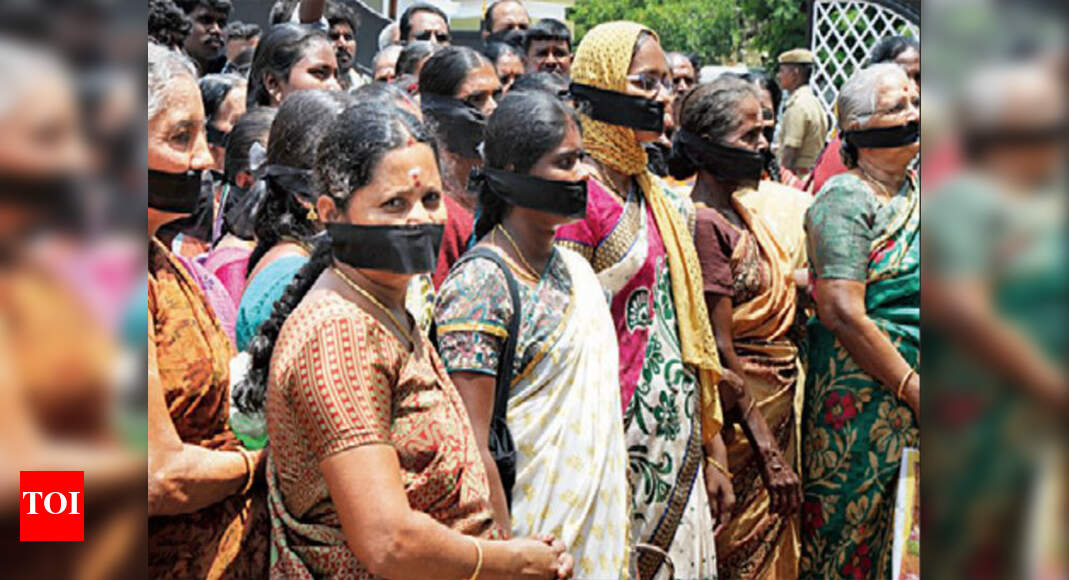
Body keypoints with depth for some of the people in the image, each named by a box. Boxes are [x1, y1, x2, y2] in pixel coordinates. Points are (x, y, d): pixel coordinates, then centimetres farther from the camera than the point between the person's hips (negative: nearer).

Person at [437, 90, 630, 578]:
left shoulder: (575, 268, 8)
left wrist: (615, 524, 13)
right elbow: (471, 445, -19)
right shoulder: (480, 282, -16)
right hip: (534, 533, -7)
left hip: (598, 525, 7)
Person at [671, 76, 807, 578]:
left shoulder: (745, 207, 7)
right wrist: (769, 451, -19)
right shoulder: (705, 222, -19)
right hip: (741, 410, -9)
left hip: (776, 404, 9)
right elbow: (720, 352, -20)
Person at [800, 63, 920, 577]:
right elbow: (843, 313, -19)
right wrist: (912, 388, -16)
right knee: (852, 522, 2)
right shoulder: (845, 198, -12)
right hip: (864, 393, -7)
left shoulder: (913, 189, 11)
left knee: (894, 533, 11)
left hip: (908, 385, 7)